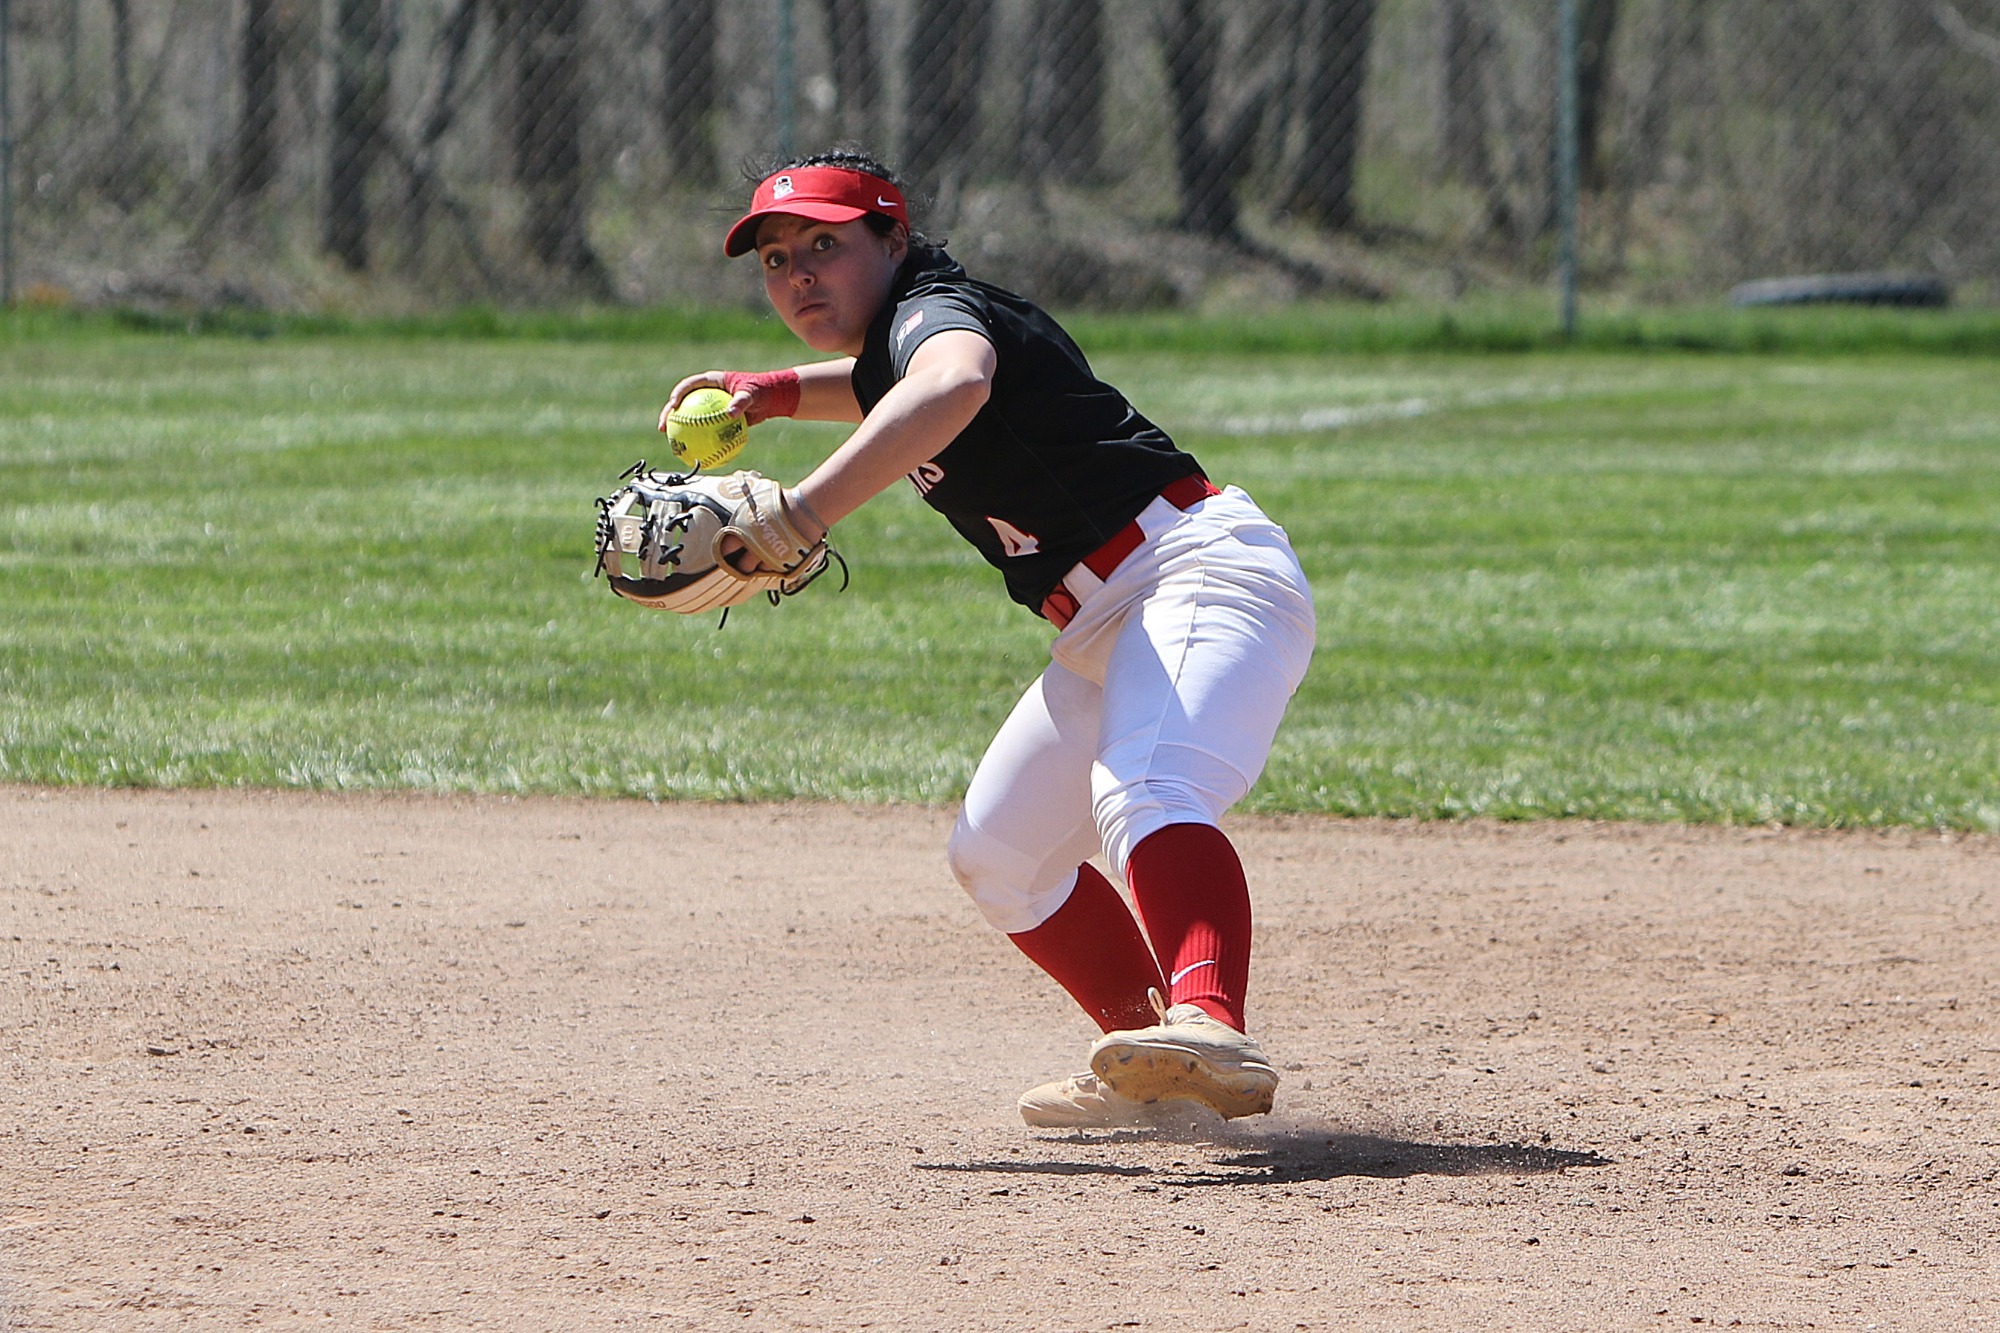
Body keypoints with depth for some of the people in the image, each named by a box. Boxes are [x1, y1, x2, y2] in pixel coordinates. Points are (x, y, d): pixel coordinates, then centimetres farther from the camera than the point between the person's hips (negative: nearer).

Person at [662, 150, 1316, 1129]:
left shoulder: (931, 307, -13)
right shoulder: (890, 343, 17)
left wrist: (806, 511, -49)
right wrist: (767, 392, 26)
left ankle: (1211, 1033, -59)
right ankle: (1156, 1076, 21)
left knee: (1143, 795, -36)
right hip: (1105, 631, 11)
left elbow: (953, 385, -40)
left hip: (1204, 569, -11)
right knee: (998, 856, 18)